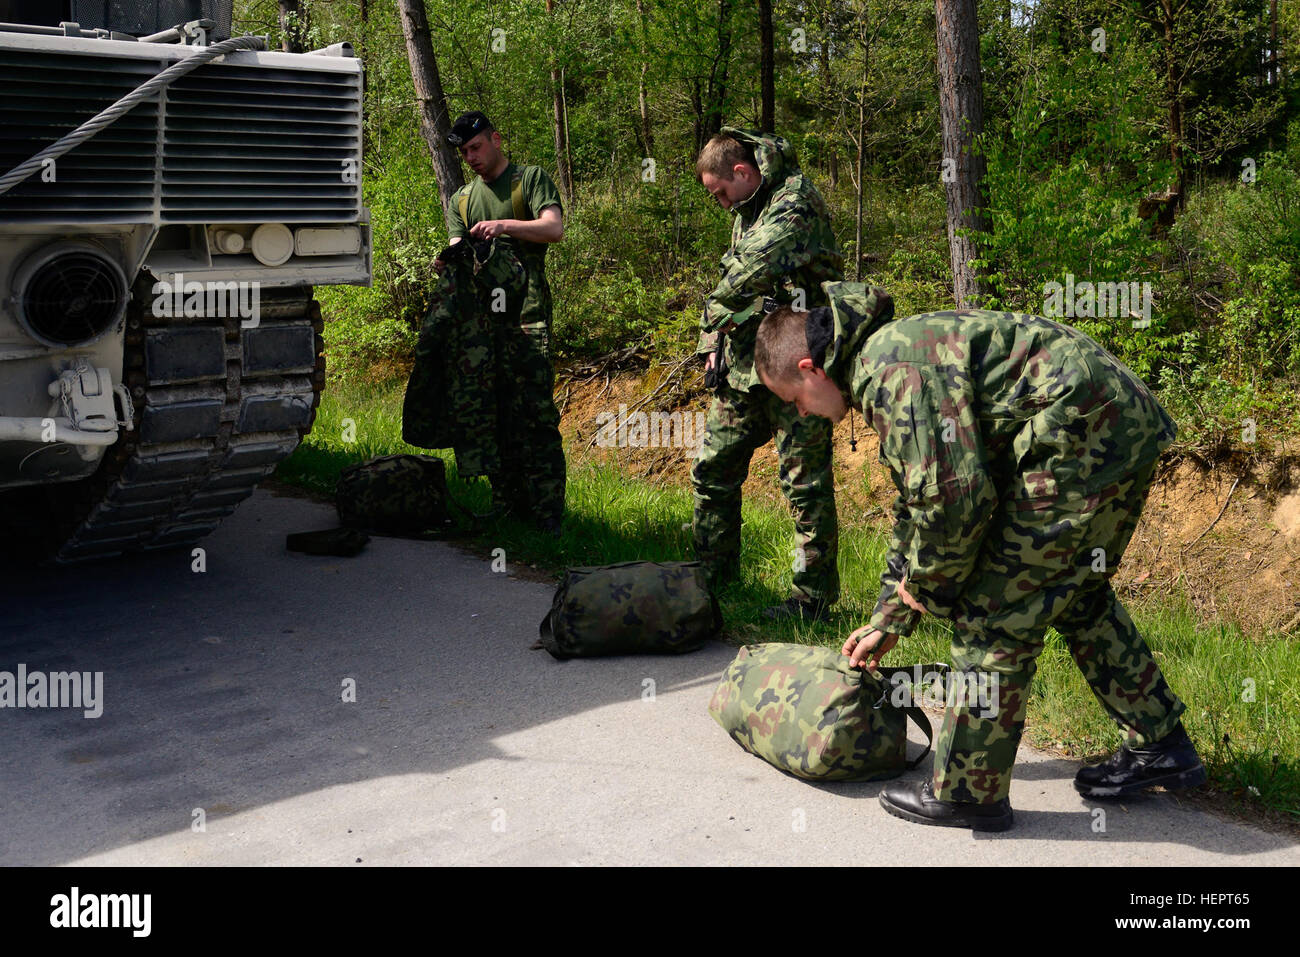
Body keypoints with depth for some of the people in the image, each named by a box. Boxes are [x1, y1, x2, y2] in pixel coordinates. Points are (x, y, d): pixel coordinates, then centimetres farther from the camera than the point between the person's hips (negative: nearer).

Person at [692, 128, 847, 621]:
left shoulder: (796, 203, -14)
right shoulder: (748, 211, 17)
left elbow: (751, 272, -28)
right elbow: (729, 277, 23)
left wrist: (717, 316, -11)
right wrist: (713, 343, 10)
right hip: (744, 364, 10)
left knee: (805, 482, -3)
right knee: (712, 468, 14)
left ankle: (814, 594, 7)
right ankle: (712, 573, 29)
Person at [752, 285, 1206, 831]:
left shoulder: (889, 371, -15)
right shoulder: (894, 352, 20)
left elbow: (956, 494, -22)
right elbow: (917, 503, 28)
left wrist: (925, 583, -2)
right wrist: (889, 621, 31)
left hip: (1082, 433, -11)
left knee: (993, 608, -3)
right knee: (1077, 596, 24)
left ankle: (967, 792, 10)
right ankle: (1160, 747, 37)